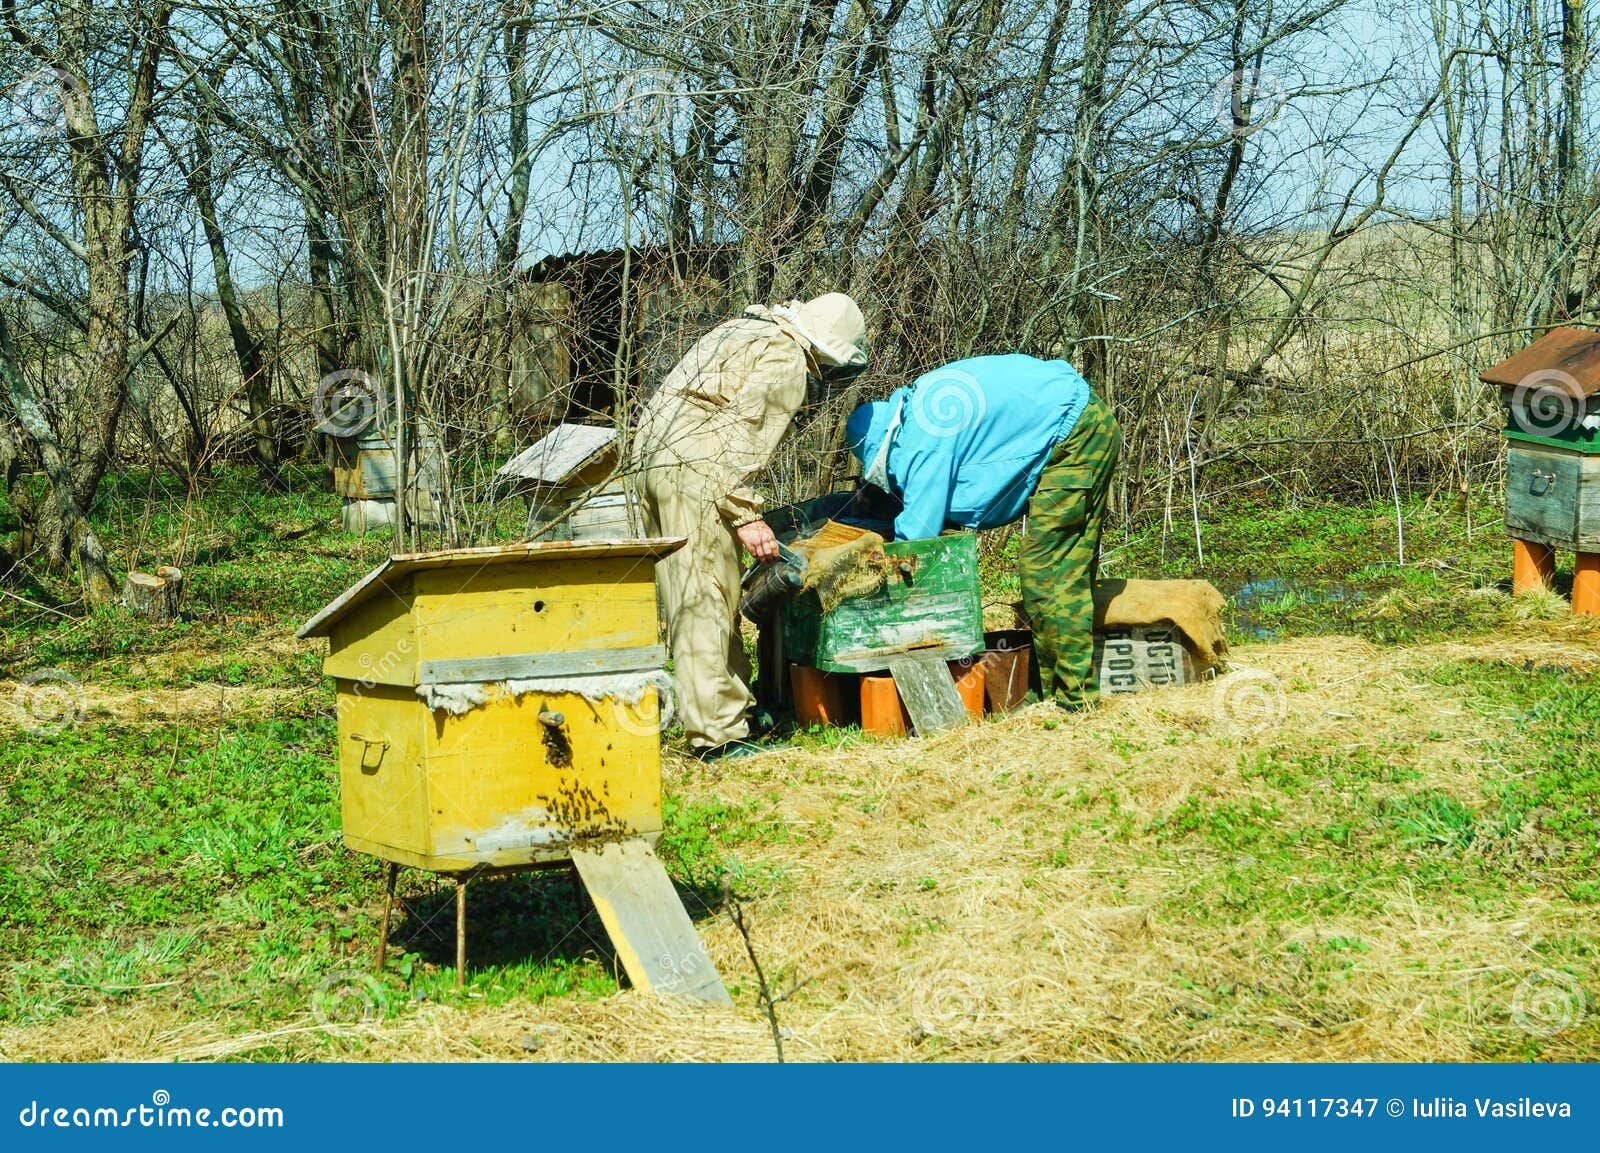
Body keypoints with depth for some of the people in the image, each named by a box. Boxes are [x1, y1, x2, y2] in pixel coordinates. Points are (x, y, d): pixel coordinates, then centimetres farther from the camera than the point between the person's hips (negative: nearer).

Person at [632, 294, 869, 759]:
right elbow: (741, 430, -18)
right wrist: (747, 514, -19)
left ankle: (734, 706, 23)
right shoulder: (785, 361, -6)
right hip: (694, 468, -10)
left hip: (652, 454, 10)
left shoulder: (748, 329, 24)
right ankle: (717, 733, -10)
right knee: (705, 601, -10)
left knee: (701, 595, 15)